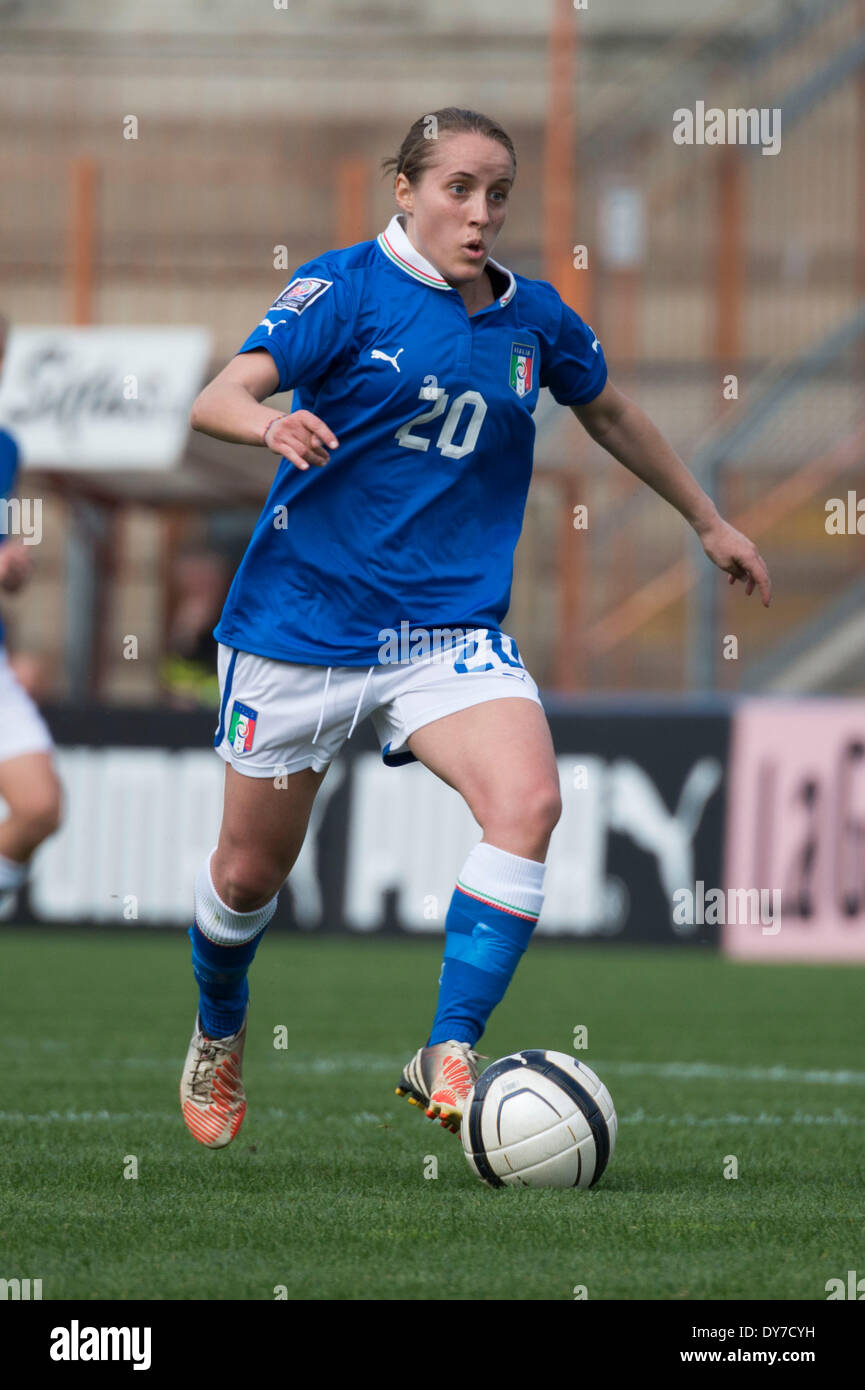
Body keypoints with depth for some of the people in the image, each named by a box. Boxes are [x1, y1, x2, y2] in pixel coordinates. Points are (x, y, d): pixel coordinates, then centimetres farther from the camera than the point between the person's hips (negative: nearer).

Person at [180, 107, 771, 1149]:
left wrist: (708, 522, 33)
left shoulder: (532, 319, 6)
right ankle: (218, 1033, 40)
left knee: (528, 802, -25)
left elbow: (611, 413, 25)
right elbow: (216, 399, -19)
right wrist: (269, 421, -43)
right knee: (251, 870, 8)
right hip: (304, 619, -3)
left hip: (451, 624, 3)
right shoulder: (347, 287, -8)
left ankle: (447, 1057, -21)